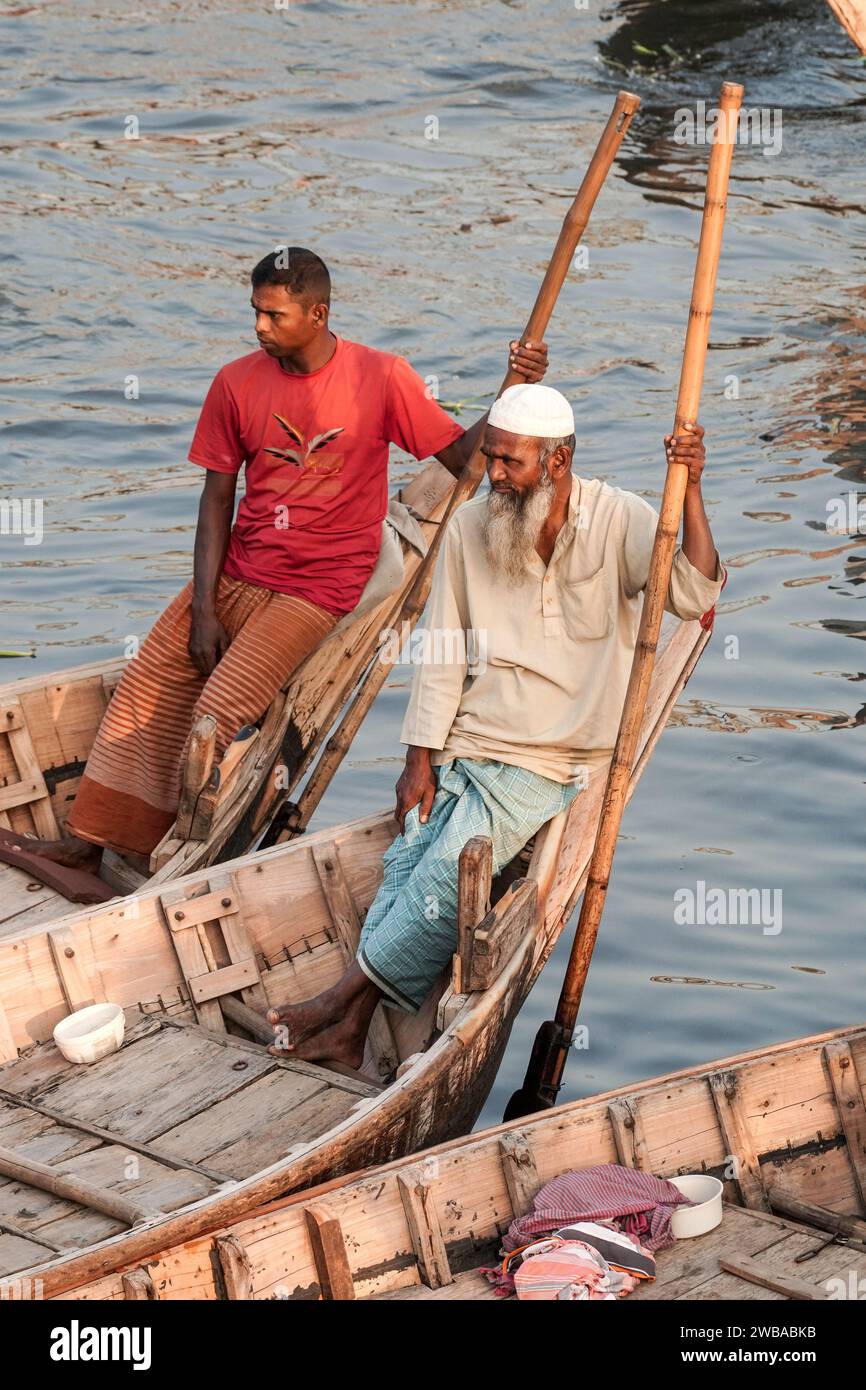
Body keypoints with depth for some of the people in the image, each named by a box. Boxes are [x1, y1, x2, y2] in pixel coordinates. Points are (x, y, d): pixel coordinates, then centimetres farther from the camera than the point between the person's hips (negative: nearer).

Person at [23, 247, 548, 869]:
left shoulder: (381, 377, -9)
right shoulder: (238, 382, 0)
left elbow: (461, 455, -6)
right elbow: (217, 497, 3)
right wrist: (202, 610, -3)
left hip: (317, 586, -5)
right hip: (236, 574, 5)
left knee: (218, 717, -18)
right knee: (147, 685, 3)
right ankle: (91, 840, 18)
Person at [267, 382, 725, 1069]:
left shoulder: (619, 521, -6)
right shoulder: (470, 528, 3)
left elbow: (694, 595, -20)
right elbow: (442, 653, 6)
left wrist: (690, 491, -31)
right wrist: (420, 759, 1)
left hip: (548, 762, -4)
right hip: (462, 747, 4)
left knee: (450, 870, -21)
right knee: (409, 857, -17)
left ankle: (340, 999, -13)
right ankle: (350, 1030, -19)